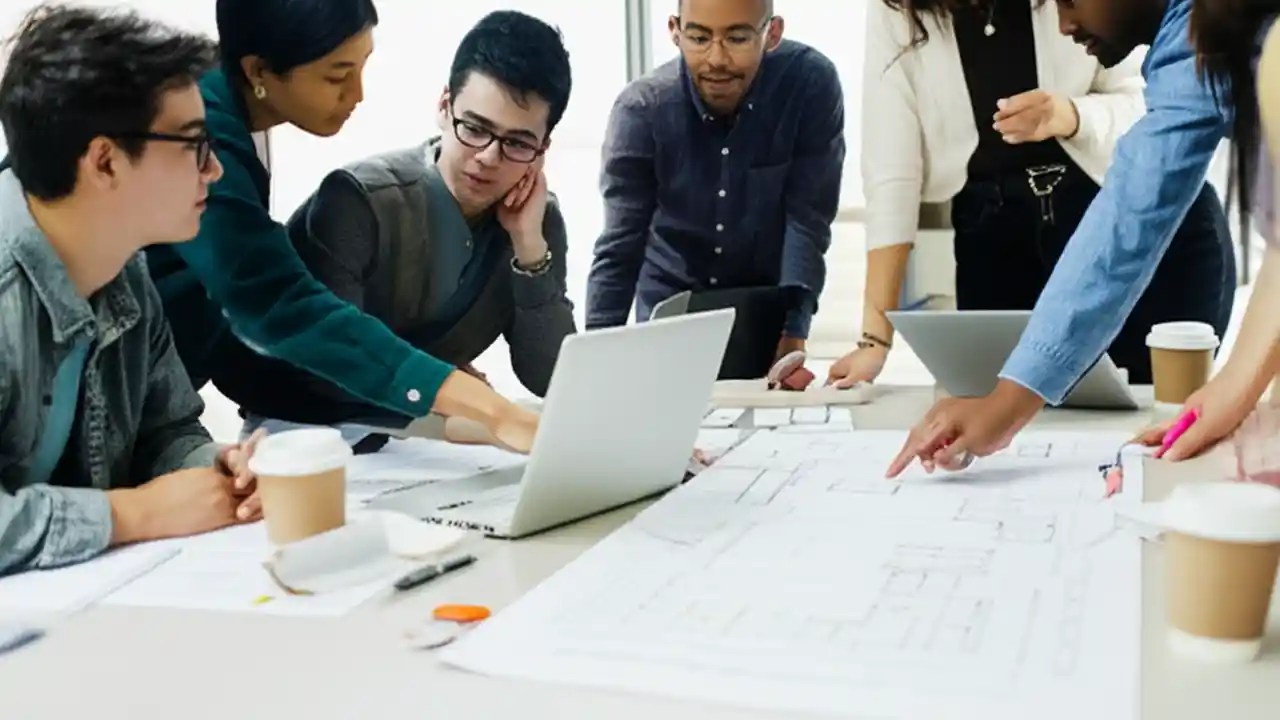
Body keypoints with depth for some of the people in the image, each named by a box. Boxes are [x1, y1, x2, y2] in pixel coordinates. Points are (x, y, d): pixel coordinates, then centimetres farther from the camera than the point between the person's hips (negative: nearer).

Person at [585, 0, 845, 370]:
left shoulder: (811, 84, -22)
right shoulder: (641, 108, -22)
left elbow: (807, 221, -22)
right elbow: (619, 247, -21)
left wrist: (794, 329, -33)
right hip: (669, 305, 0)